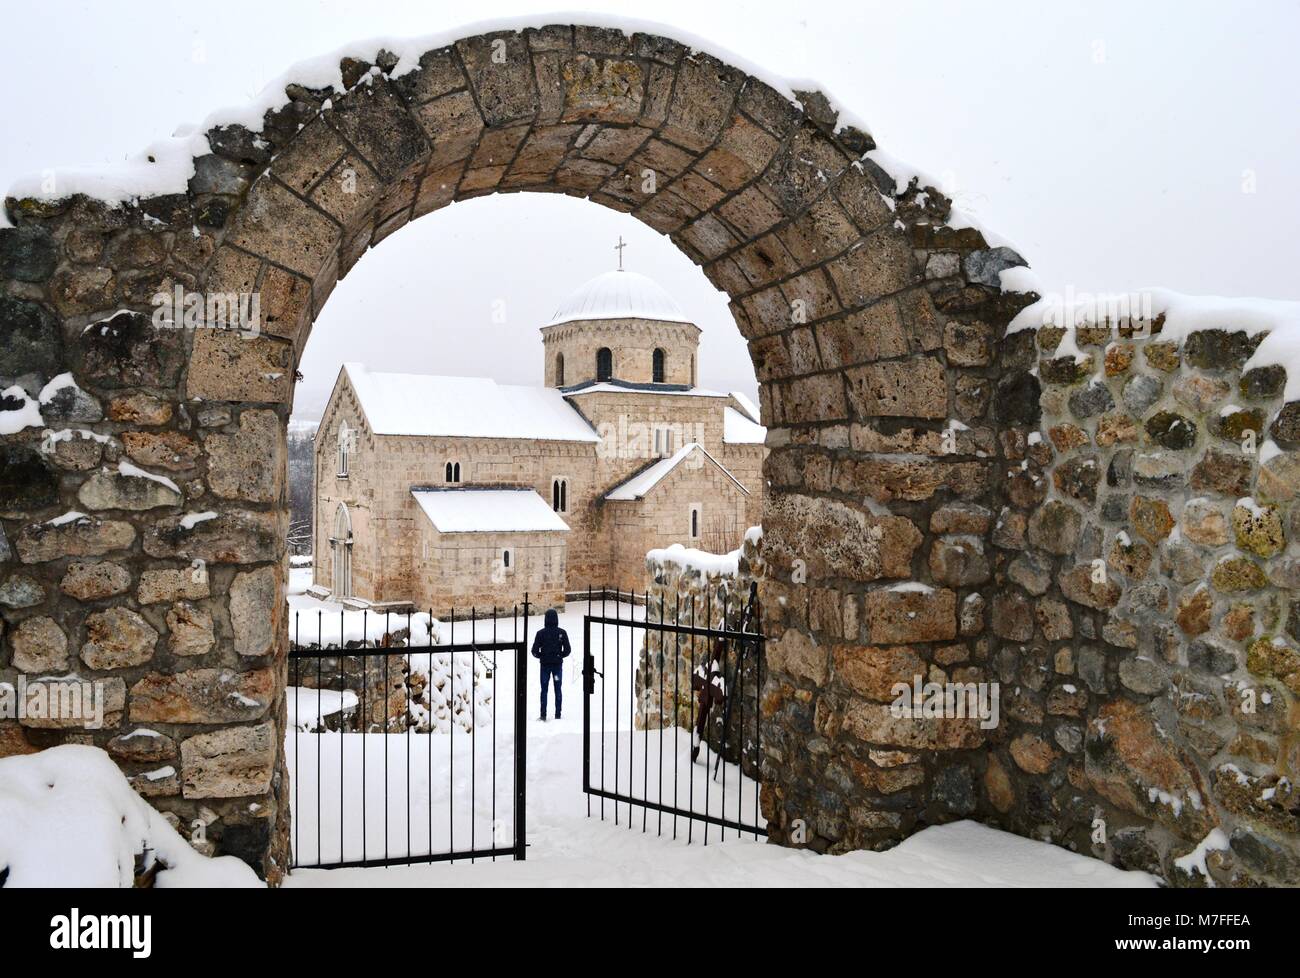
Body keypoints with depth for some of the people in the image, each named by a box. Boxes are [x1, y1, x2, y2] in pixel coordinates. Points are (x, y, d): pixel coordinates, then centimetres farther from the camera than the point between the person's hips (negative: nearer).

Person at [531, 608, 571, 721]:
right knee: (558, 690, 8)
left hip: (545, 664, -1)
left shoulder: (541, 633, -9)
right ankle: (558, 715, 7)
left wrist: (541, 656, 10)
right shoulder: (562, 633, -6)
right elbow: (567, 650, -5)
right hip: (558, 664, 1)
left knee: (544, 690, 7)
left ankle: (543, 715, 4)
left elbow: (534, 651, -8)